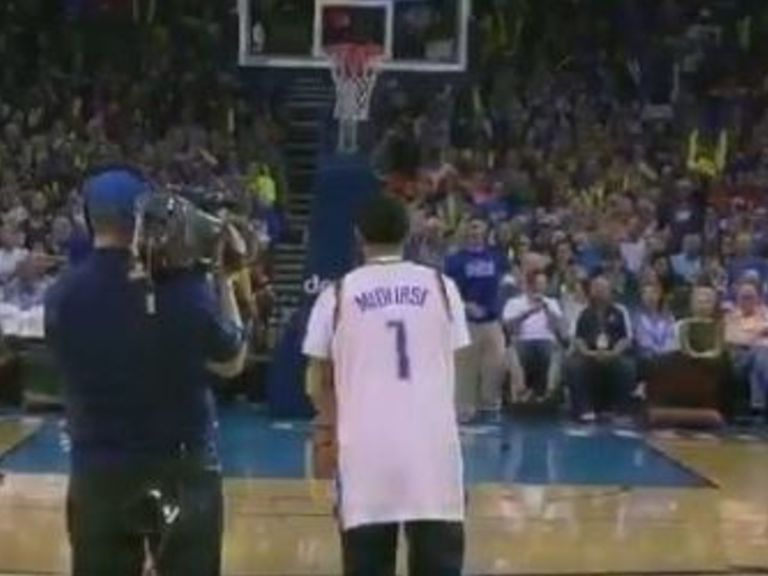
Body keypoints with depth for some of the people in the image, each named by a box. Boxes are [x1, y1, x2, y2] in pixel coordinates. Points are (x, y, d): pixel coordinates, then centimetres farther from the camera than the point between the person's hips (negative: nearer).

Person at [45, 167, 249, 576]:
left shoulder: (62, 294, -6)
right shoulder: (183, 286, -13)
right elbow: (232, 362, 1)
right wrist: (224, 281, 8)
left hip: (96, 470, 2)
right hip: (182, 466, -1)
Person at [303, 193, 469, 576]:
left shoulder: (338, 293, 3)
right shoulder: (441, 285, 6)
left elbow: (317, 383, 8)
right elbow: (453, 365, 13)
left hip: (367, 448, -1)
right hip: (432, 444, 1)